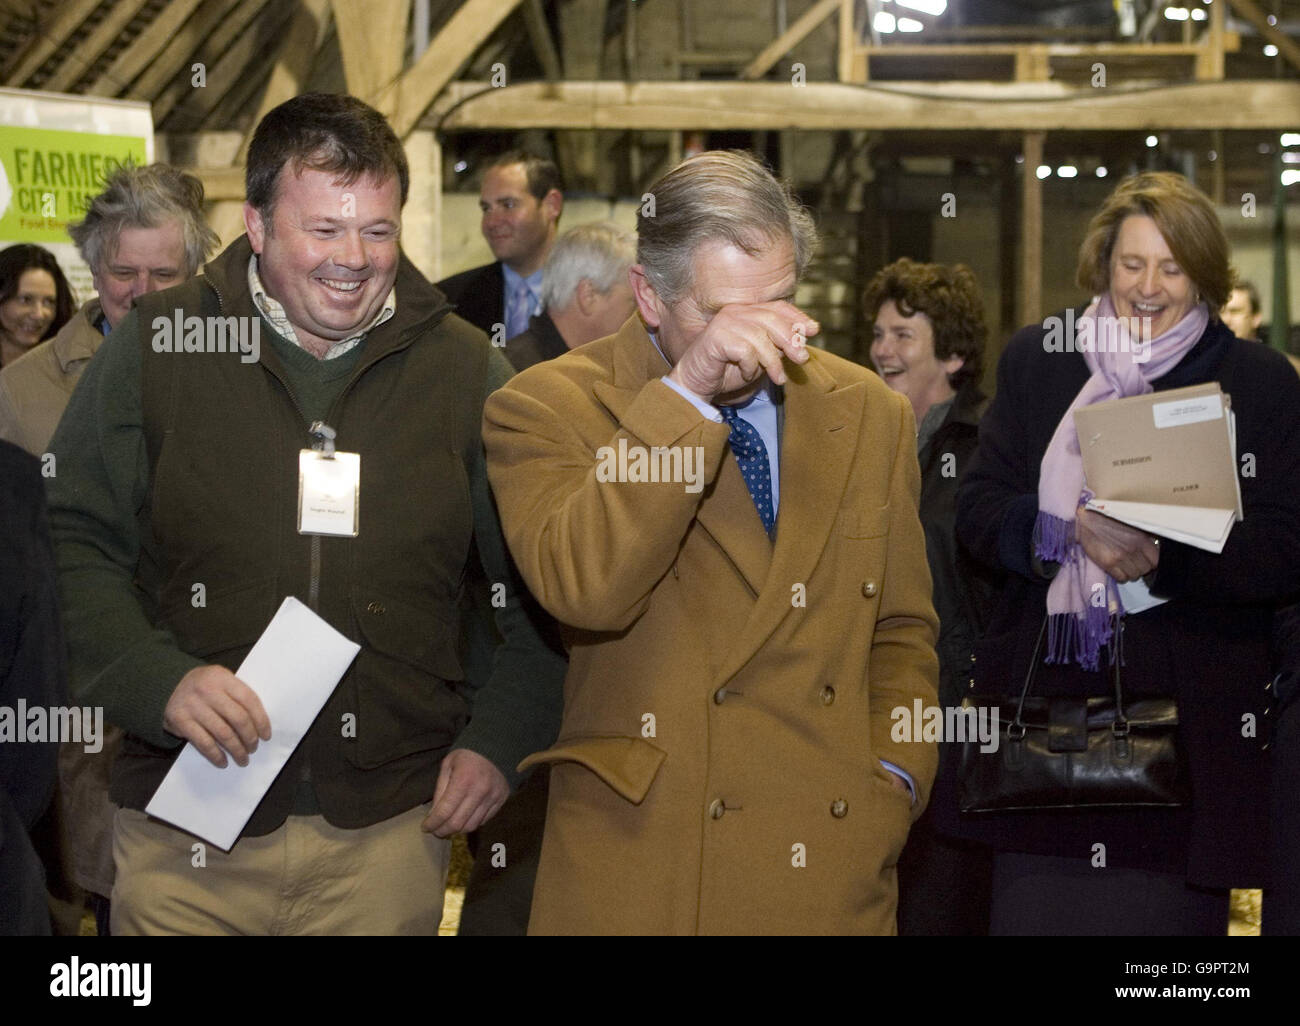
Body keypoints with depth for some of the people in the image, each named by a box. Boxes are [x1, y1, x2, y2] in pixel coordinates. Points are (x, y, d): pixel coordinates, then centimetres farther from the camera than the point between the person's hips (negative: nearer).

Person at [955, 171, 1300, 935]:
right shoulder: (1036, 361, 11)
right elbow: (979, 511, 5)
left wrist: (1162, 558, -20)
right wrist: (1075, 532, -15)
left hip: (1186, 704, -2)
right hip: (1046, 693, 2)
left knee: (1166, 910, -1)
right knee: (1032, 908, 3)